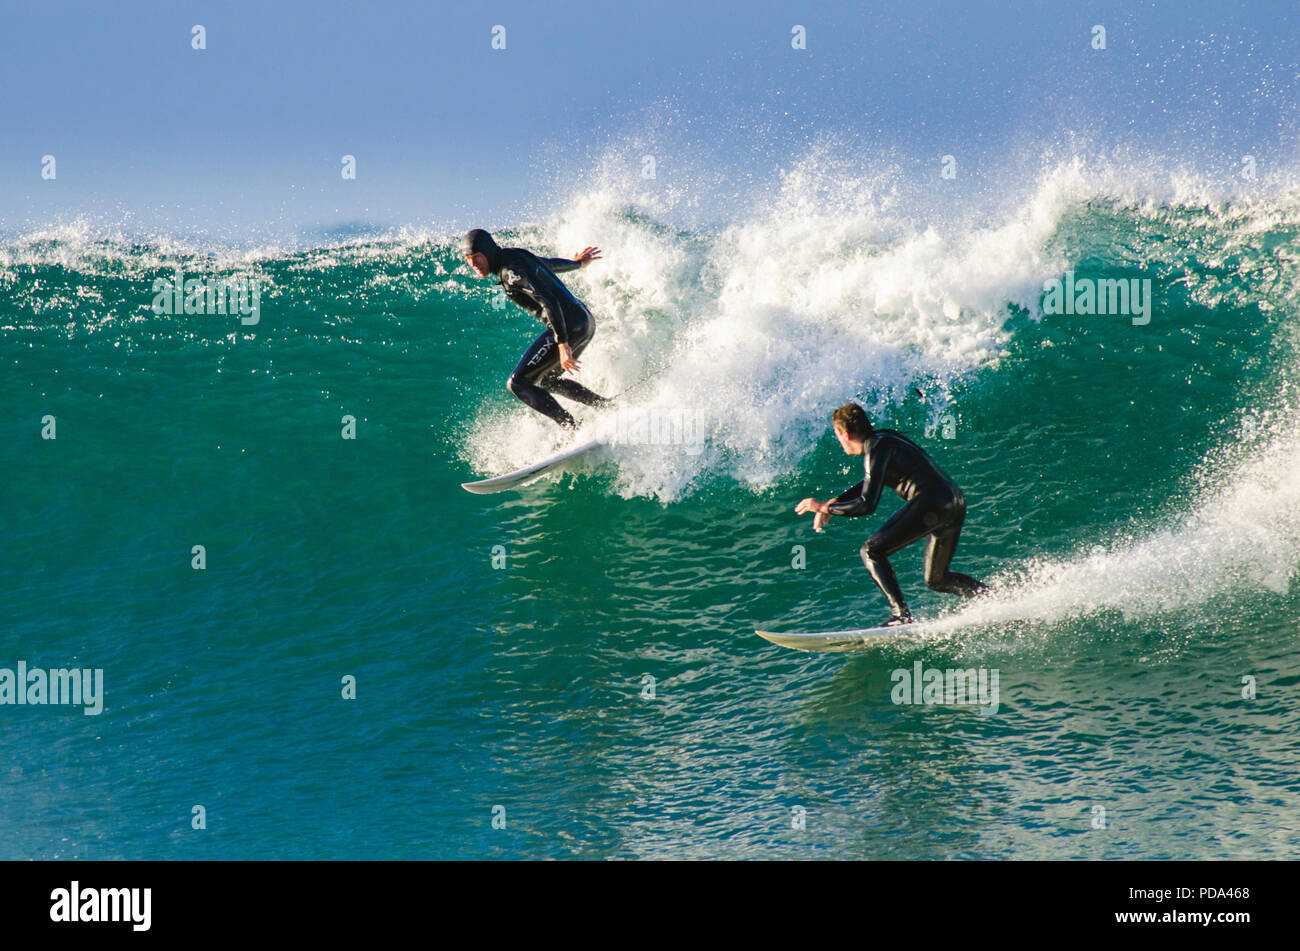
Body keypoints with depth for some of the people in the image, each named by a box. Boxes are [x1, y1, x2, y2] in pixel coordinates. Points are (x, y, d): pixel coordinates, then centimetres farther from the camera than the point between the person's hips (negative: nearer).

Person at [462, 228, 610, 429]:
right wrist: (577, 263, 51)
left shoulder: (510, 270, -15)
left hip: (569, 326, -10)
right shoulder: (514, 255, 14)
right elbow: (549, 263, 31)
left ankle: (574, 430, -16)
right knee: (546, 380, 28)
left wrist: (562, 343, -29)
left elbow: (549, 301, -24)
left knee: (517, 384, -10)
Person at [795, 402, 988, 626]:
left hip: (931, 504, -10)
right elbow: (872, 481, 33)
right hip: (956, 503, 10)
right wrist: (835, 502, 24)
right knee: (936, 579, 21)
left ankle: (901, 615, -17)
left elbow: (867, 505, -13)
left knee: (872, 551, -7)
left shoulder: (876, 450, -9)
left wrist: (825, 507, -2)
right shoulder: (884, 437, 18)